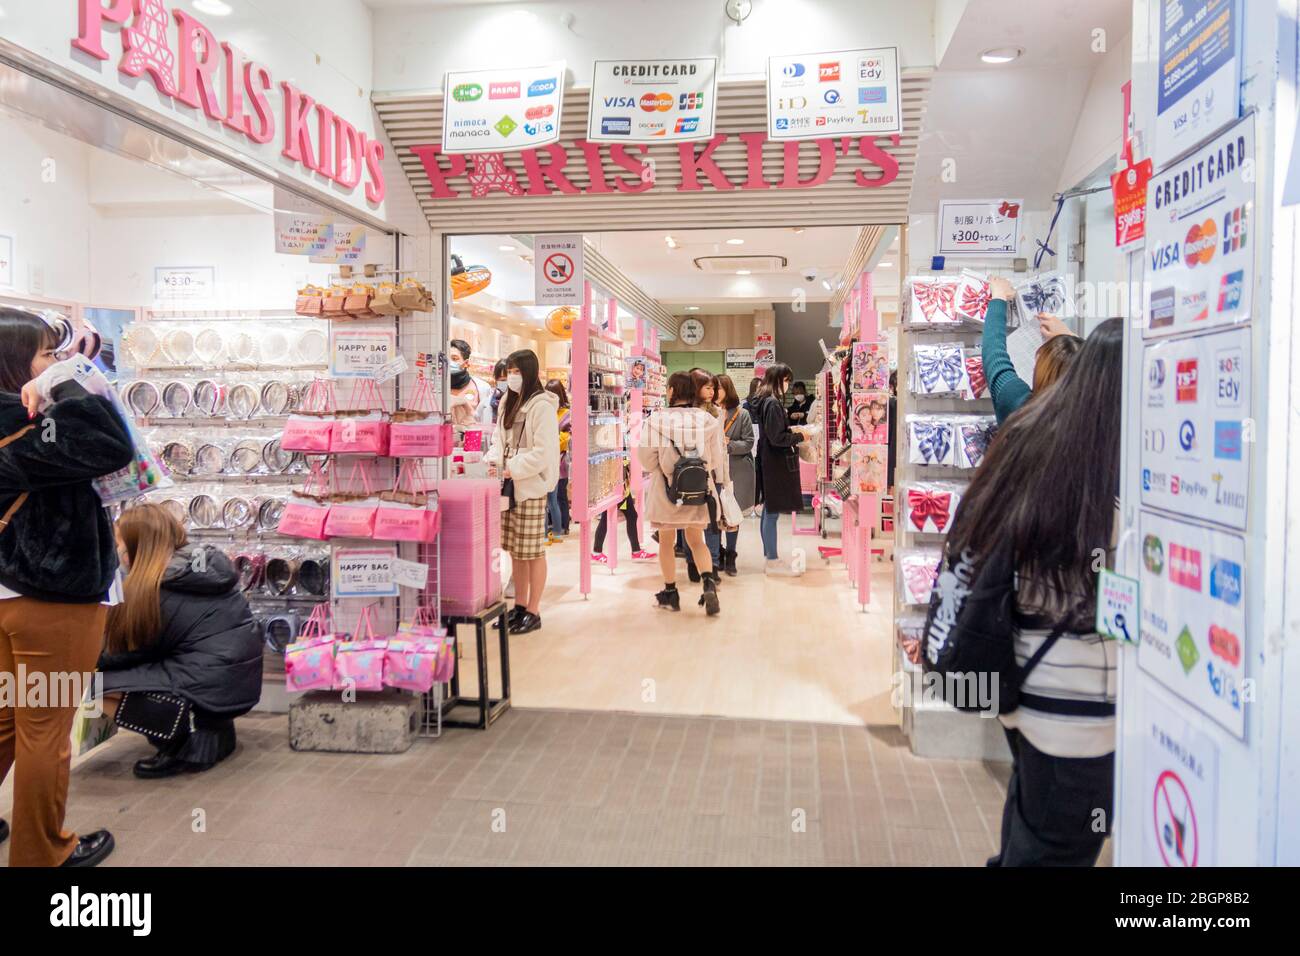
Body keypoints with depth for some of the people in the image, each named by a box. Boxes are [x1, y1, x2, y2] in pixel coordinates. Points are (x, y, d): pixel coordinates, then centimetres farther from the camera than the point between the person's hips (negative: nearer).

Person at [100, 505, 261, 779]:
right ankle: (211, 728, 14)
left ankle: (194, 741, -4)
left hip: (213, 687, -8)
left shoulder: (153, 589, -13)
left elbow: (127, 653, 0)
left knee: (105, 685, -3)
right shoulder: (207, 563, 9)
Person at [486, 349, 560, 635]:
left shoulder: (542, 406, -11)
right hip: (509, 487, 8)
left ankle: (533, 612, 9)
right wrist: (493, 461, 1)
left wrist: (512, 470, -18)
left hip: (531, 487, -8)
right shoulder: (508, 403, 15)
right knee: (515, 551, 13)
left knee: (533, 552, 0)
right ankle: (519, 606, 24)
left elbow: (544, 452, -17)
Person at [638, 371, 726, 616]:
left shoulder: (656, 419, -14)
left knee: (666, 542, 15)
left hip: (665, 490, -2)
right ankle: (708, 583, -4)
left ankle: (670, 593, 24)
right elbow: (717, 458, -3)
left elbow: (646, 457, -10)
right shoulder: (708, 420, -7)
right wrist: (715, 485, 14)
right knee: (696, 541, 17)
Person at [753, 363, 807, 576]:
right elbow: (777, 438, -20)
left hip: (769, 464, 10)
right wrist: (799, 436, -8)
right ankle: (773, 562, 2)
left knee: (769, 512, 14)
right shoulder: (773, 403, -17)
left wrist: (792, 432, 10)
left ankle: (770, 558, 23)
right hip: (775, 465, -10)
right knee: (772, 513, -4)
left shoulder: (765, 401, 12)